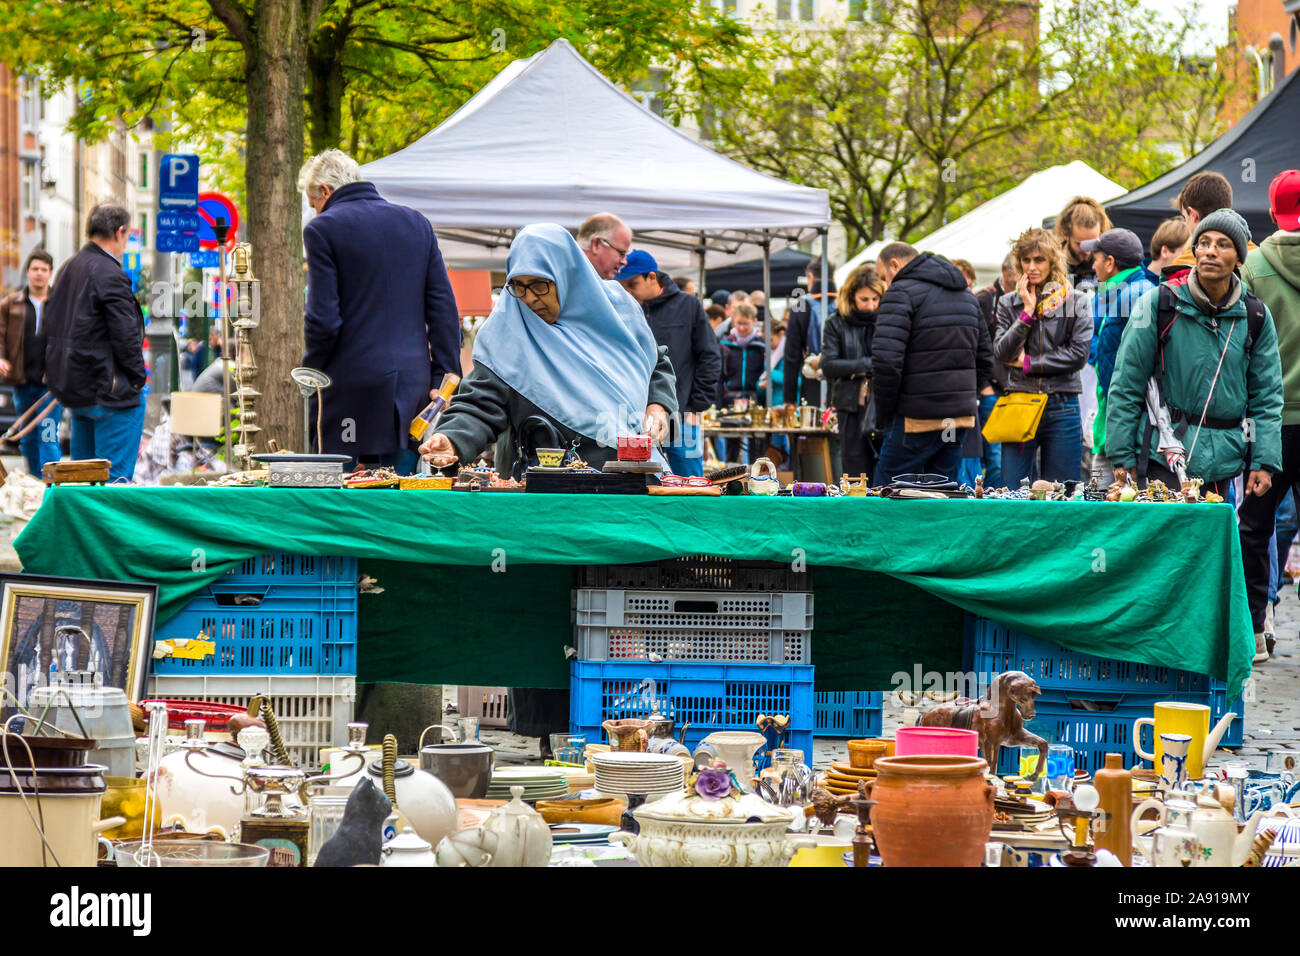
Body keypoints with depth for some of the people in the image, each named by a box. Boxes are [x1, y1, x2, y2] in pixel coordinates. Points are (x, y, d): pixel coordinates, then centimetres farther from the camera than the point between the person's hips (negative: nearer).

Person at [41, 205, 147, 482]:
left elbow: (49, 326, 19)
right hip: (108, 391, -9)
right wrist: (137, 378, -5)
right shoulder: (110, 275, -17)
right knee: (115, 473, -7)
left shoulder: (67, 270, 12)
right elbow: (126, 335, -18)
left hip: (71, 387, 9)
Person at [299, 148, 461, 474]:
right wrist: (444, 378, 10)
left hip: (353, 387, -5)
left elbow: (324, 320, -10)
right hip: (413, 384, 5)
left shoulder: (323, 229, -5)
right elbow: (444, 309, 9)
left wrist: (309, 375, 4)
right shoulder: (417, 223, 12)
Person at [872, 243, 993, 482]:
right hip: (961, 417, 8)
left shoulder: (901, 293, -8)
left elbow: (886, 362, -18)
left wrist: (883, 415, -8)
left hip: (917, 418, -8)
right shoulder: (967, 295, 19)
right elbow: (985, 358, 22)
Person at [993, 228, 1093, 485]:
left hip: (1062, 406, -2)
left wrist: (1028, 363, -4)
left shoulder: (1077, 301, 3)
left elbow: (1079, 355, -6)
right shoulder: (1008, 303, 10)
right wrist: (1027, 311, -7)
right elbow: (1001, 353, -2)